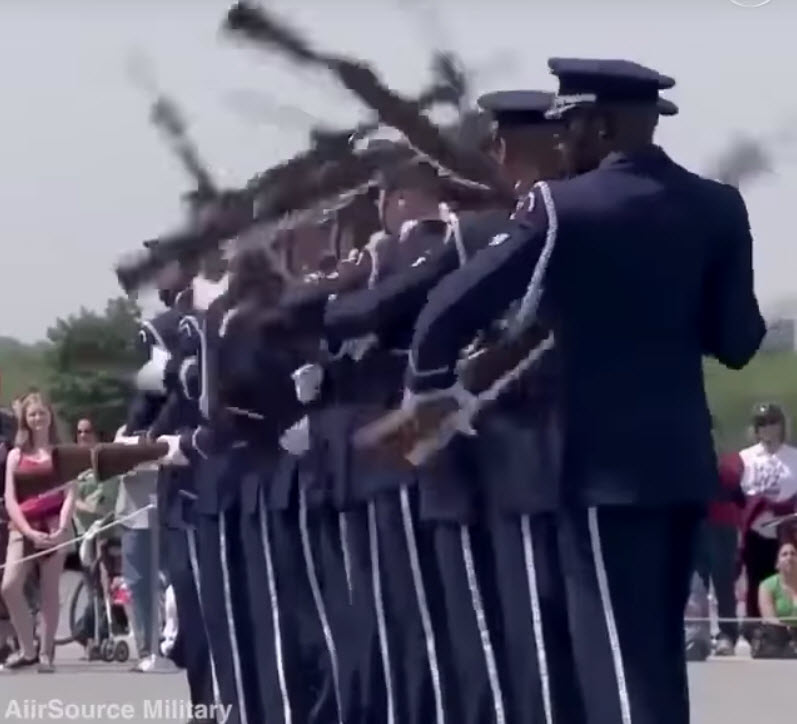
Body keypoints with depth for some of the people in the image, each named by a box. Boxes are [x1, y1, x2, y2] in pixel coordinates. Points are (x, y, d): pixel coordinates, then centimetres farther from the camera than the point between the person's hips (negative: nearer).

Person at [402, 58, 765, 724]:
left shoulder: (565, 207, -10)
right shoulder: (719, 206, 4)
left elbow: (452, 306, -11)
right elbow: (737, 341, 6)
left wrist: (428, 386, 6)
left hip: (608, 465, -6)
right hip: (685, 459, 6)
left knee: (620, 658, -4)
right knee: (656, 649, 17)